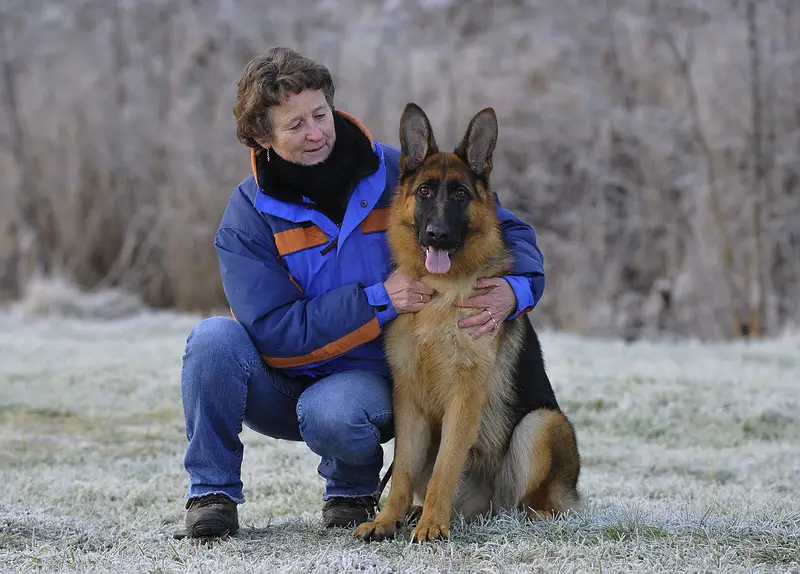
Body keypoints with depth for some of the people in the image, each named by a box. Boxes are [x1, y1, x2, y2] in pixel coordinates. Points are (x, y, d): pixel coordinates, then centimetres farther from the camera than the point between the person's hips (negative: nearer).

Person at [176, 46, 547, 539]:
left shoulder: (397, 175, -8)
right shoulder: (250, 214, -10)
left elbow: (509, 229, -1)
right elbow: (273, 329, -18)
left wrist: (517, 287, -24)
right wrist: (379, 299, -25)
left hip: (368, 379, -1)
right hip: (281, 384, 1)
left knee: (332, 414, -36)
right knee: (214, 339, -29)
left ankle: (353, 488, 0)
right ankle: (212, 491, -10)